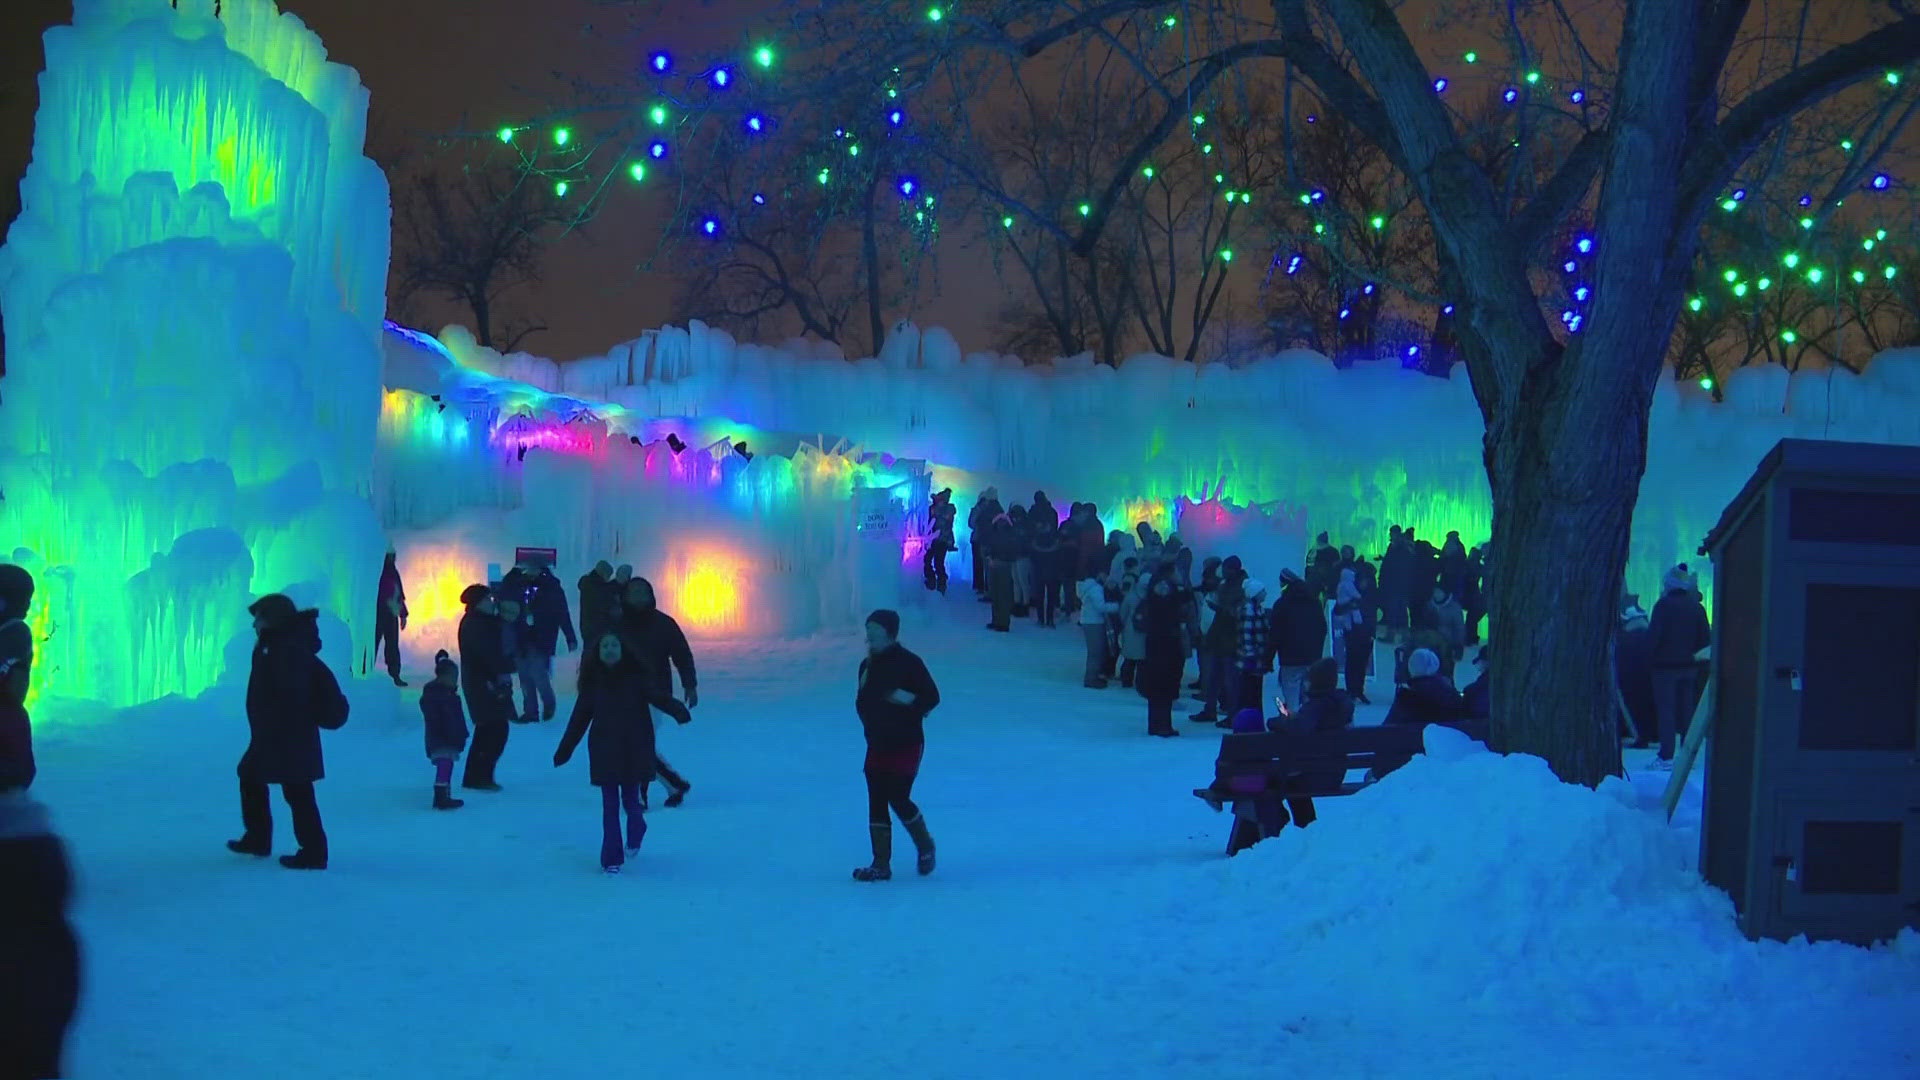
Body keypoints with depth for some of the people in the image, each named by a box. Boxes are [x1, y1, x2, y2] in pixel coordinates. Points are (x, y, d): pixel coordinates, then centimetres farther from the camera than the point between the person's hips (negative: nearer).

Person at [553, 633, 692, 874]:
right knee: (610, 805, 2)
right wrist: (564, 750, 11)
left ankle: (634, 839, 36)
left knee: (630, 800, 3)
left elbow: (656, 697, -13)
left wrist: (677, 710, -34)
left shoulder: (635, 675, -5)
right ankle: (611, 859, 10)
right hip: (605, 751, 1)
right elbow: (580, 716, 8)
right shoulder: (593, 680, 1)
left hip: (634, 748, -1)